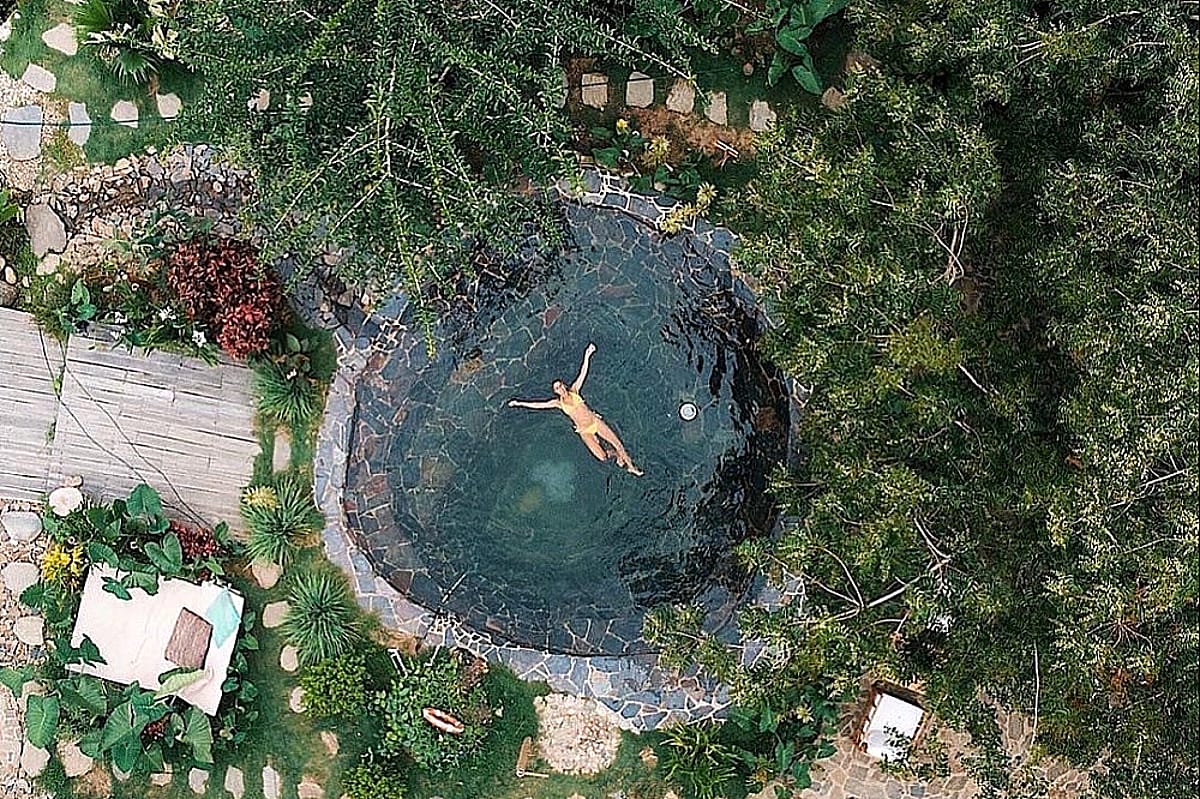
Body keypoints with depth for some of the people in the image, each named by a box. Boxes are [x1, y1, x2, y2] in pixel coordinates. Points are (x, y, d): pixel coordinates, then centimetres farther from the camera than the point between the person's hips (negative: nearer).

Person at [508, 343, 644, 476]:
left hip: (596, 422, 2)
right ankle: (616, 454, 22)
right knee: (602, 457, -11)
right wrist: (519, 403, -7)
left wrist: (587, 356, -11)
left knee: (618, 444, -2)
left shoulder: (574, 391, 3)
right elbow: (538, 405, -3)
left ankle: (631, 467, 18)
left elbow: (583, 373, -3)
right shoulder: (558, 403, -1)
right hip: (585, 431, -2)